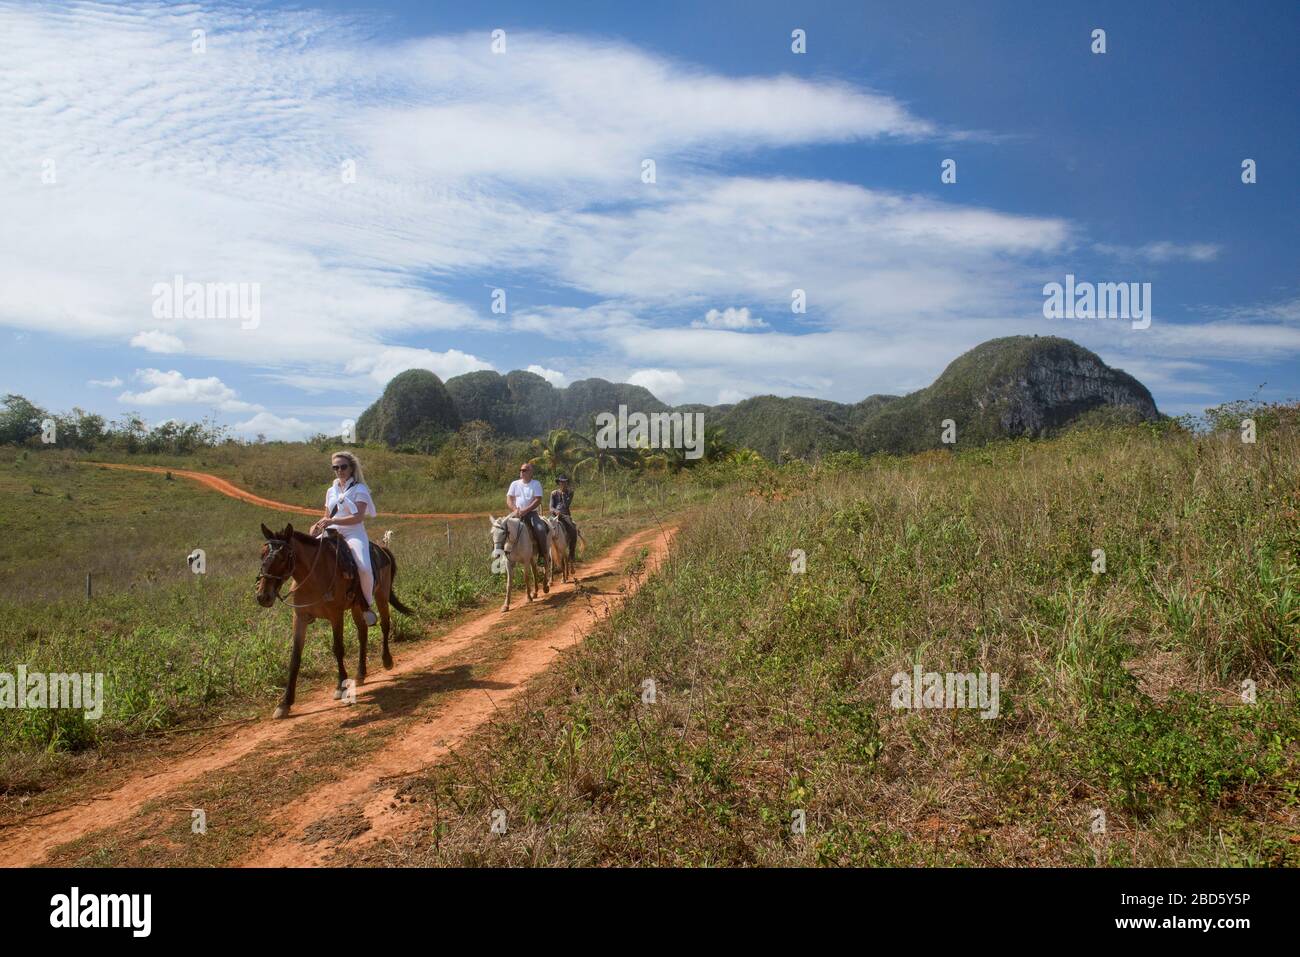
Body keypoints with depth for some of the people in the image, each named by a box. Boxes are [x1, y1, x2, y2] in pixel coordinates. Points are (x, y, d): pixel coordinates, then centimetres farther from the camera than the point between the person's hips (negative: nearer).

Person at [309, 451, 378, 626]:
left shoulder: (359, 490, -2)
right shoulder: (331, 491, 17)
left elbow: (358, 517, -14)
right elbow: (328, 516, 21)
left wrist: (333, 521, -23)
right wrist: (318, 525, -2)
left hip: (353, 533, -6)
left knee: (364, 568, -31)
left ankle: (368, 605, -8)